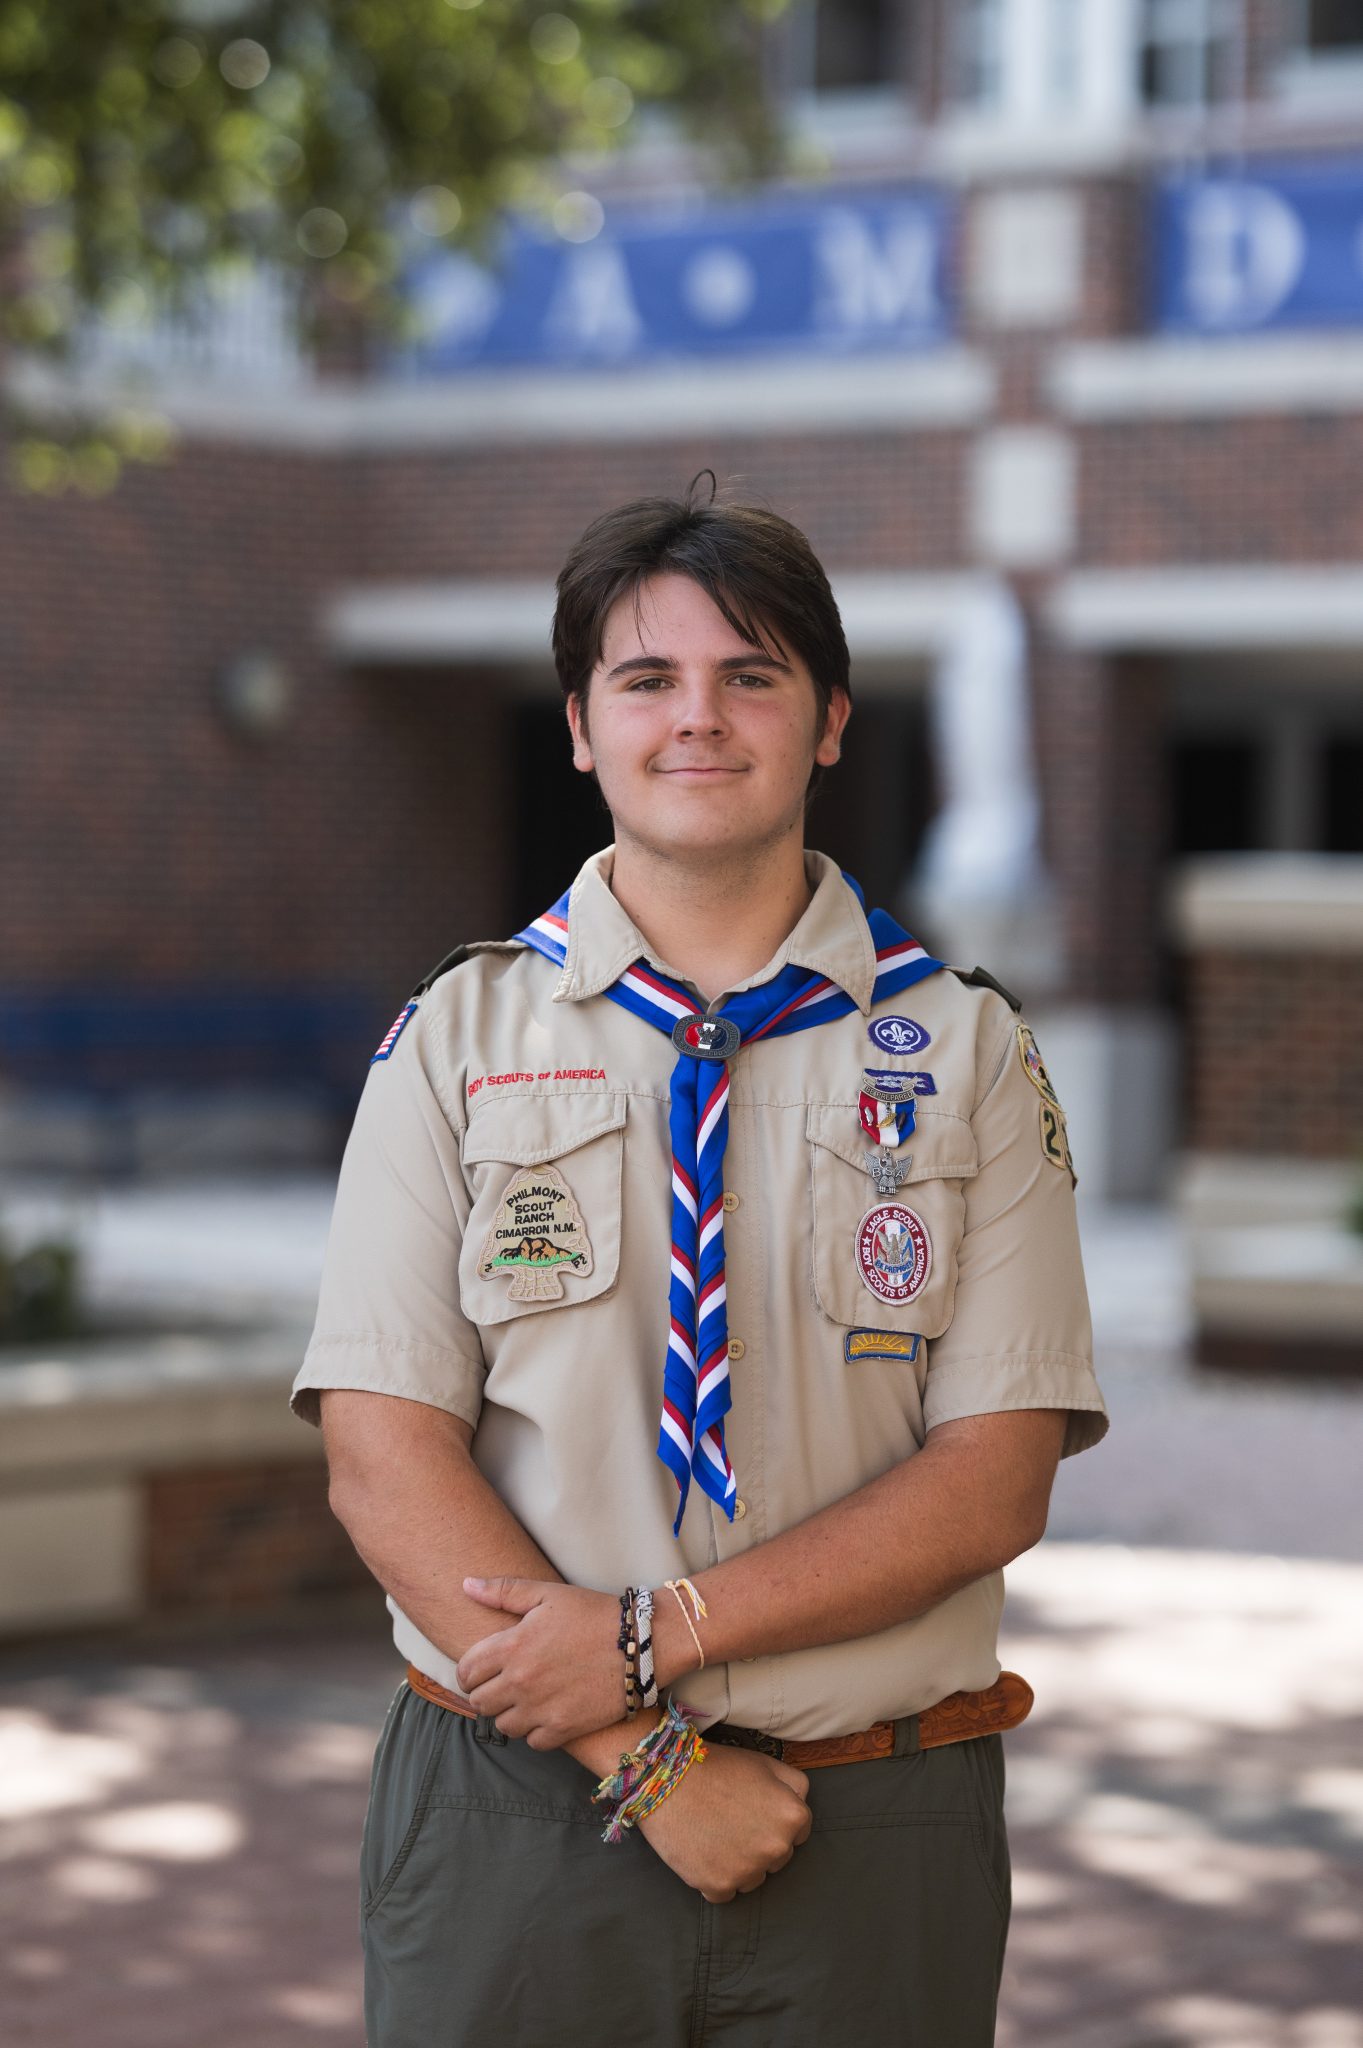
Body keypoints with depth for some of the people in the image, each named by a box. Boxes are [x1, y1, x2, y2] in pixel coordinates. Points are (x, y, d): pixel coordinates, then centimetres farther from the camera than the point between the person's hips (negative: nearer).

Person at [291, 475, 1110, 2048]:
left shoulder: (969, 1055, 4)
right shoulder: (455, 1041, 3)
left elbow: (997, 1478, -5)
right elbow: (384, 1458, -5)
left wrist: (657, 1631, -16)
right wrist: (647, 1759, -14)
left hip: (877, 1849, 0)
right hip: (518, 1815, 0)